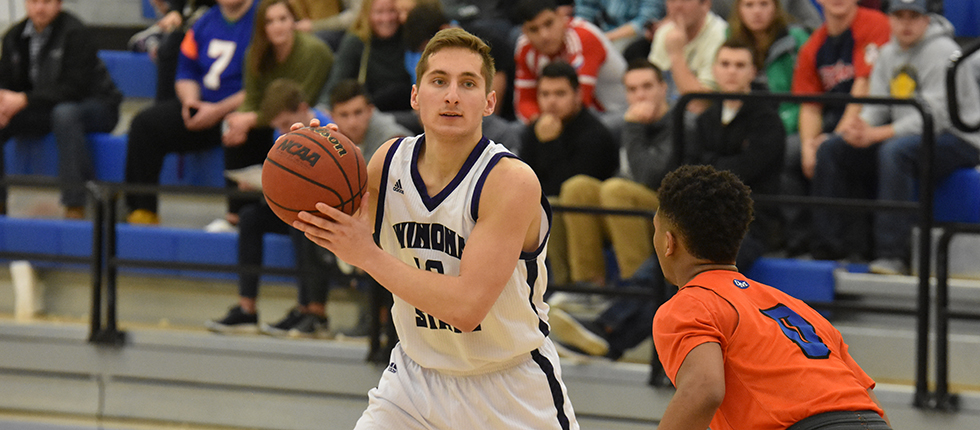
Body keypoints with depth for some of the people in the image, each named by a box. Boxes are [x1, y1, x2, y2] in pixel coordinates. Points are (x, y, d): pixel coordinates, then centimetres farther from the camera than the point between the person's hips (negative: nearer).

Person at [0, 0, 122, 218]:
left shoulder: (75, 33, -17)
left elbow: (74, 88, -24)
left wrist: (24, 100, -31)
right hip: (44, 110, 6)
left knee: (64, 113, -39)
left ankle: (75, 206, -39)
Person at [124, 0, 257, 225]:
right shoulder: (205, 23, 11)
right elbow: (186, 73, 18)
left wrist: (218, 111, -19)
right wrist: (189, 101, -5)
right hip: (202, 105, 7)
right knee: (144, 124, -10)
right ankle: (142, 209, -10)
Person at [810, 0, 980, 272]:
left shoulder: (942, 52, -15)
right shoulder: (889, 54, 11)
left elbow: (934, 116, -23)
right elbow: (876, 104, 7)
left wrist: (878, 134, -28)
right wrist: (860, 127, -18)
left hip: (958, 140, -9)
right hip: (905, 135, 9)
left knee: (895, 151, -38)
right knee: (831, 150, -1)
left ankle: (893, 254, -42)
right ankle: (829, 243, -1)